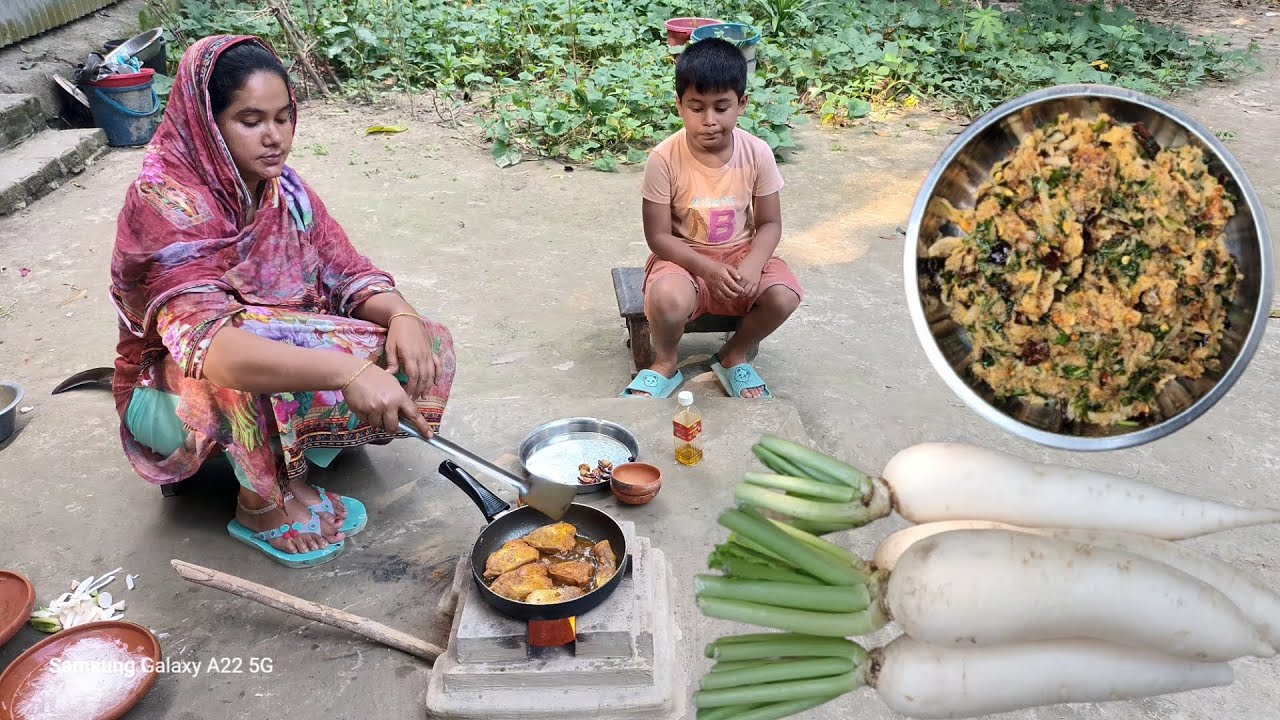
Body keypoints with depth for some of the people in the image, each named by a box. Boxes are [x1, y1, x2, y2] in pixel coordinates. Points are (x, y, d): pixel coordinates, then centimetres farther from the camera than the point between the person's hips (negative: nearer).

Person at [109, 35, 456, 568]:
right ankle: (260, 504, -13)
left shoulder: (283, 190, -6)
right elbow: (204, 341, -41)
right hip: (173, 396, -6)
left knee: (422, 346, -11)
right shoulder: (165, 203, -26)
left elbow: (350, 275, -4)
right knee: (246, 366, -39)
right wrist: (346, 370, -54)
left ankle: (290, 468, -6)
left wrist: (401, 315, -29)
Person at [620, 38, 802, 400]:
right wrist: (708, 268, -26)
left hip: (741, 253, 3)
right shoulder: (664, 159, -18)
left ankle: (734, 356, 7)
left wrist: (752, 264, -23)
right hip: (683, 257, -2)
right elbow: (658, 235, -13)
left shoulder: (757, 153, -11)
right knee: (668, 298, -36)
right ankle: (665, 364, 1)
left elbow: (769, 223, -3)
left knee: (785, 296, -25)